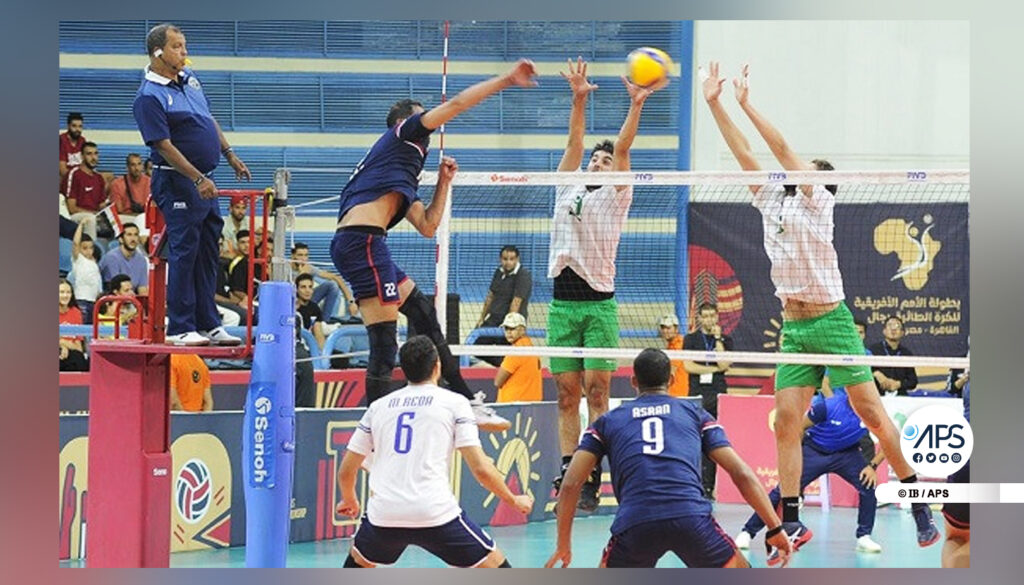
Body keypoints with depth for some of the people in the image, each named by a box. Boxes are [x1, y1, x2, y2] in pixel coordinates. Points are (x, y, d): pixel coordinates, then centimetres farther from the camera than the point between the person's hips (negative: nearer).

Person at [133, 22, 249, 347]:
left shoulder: (189, 77, 12)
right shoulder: (149, 97, -16)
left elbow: (209, 120, 24)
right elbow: (164, 146, -20)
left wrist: (230, 156, 23)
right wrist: (198, 179, -24)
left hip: (204, 182, 9)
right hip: (177, 183, -9)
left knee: (207, 254, 10)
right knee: (184, 252, -7)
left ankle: (208, 325, 16)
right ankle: (180, 329, -2)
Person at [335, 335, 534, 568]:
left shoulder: (378, 407, 16)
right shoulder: (454, 403, 5)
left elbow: (346, 471, 20)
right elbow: (480, 468, -2)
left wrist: (349, 501, 40)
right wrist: (514, 500, 14)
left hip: (383, 514, 4)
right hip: (435, 513, -4)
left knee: (359, 560, 33)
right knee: (496, 567, 9)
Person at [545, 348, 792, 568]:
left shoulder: (607, 422, 25)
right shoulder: (694, 413, 24)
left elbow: (570, 485, 16)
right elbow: (741, 474, 15)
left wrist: (563, 545, 24)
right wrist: (776, 528, 16)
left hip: (633, 523, 0)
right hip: (691, 515, 0)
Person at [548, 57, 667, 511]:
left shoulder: (615, 196, 6)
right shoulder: (567, 190, 15)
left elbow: (623, 148, -6)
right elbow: (574, 142, 6)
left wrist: (636, 106, -18)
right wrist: (579, 100, -7)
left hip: (599, 303, -4)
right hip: (562, 302, 4)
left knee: (597, 392, -7)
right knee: (567, 395, 3)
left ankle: (592, 478, -9)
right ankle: (566, 475, 3)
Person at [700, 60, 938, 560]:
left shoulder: (818, 200, -3)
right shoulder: (772, 202, 13)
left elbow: (781, 148, -11)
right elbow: (744, 154, 12)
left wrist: (746, 103, -8)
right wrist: (715, 104, 8)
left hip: (831, 321, -6)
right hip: (794, 328, 6)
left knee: (871, 412, -5)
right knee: (785, 421, -3)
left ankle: (917, 499, 6)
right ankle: (791, 522, -1)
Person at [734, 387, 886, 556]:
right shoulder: (828, 405, -27)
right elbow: (799, 427, -12)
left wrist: (872, 466, -19)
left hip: (846, 453, 2)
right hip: (814, 451, -2)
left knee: (869, 485, -21)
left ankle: (864, 537, -5)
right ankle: (747, 532, 4)